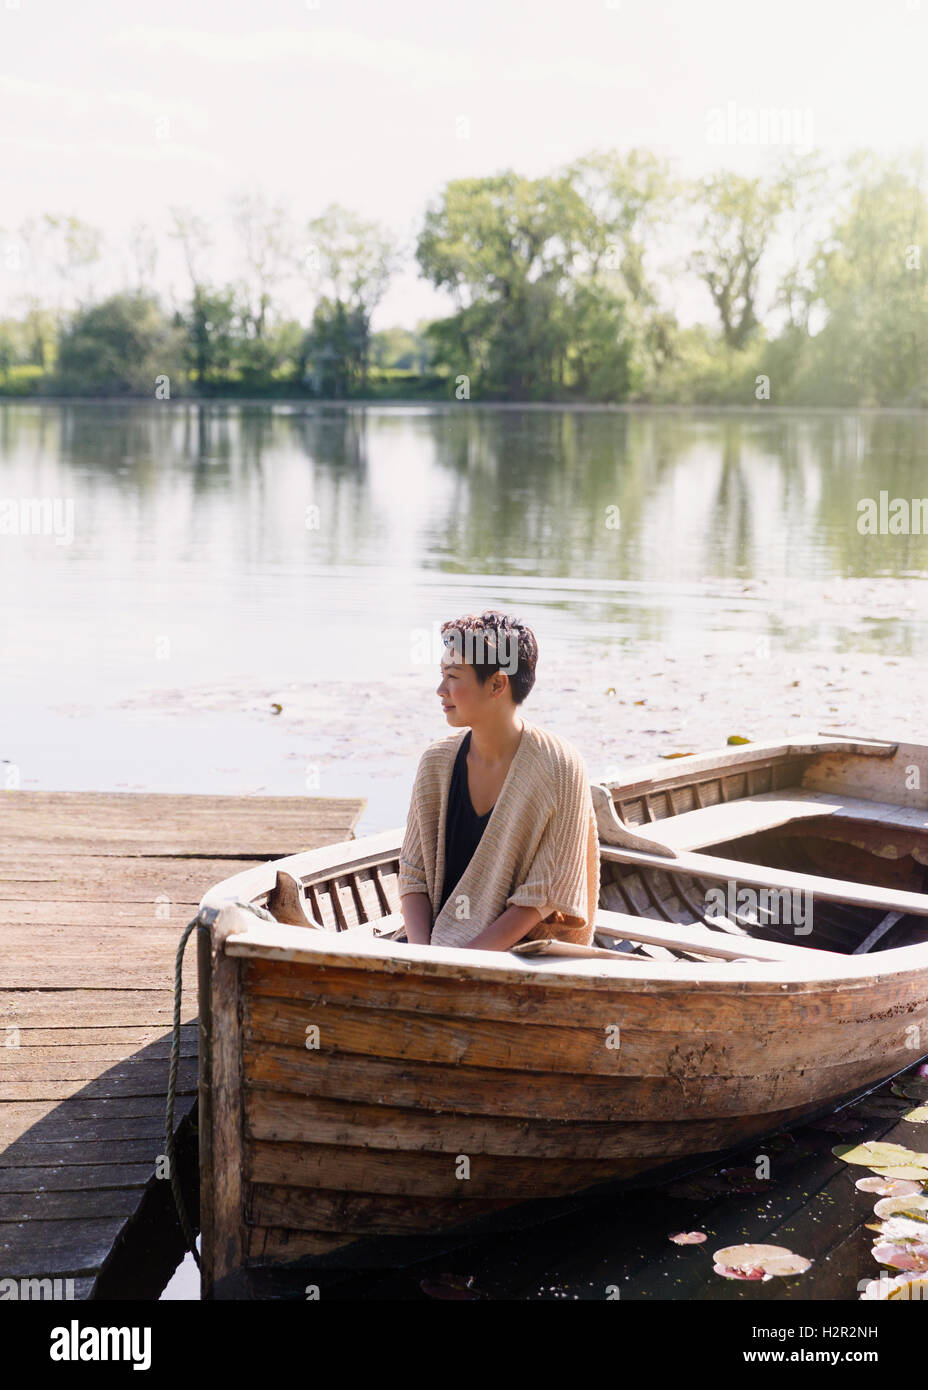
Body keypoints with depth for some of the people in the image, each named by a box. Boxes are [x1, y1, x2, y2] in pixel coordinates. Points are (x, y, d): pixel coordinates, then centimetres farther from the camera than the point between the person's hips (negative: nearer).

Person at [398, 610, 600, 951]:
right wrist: (421, 953, -10)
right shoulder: (437, 762, 4)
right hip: (435, 940, 4)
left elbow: (544, 896, -10)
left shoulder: (560, 769, -10)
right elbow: (413, 872, 7)